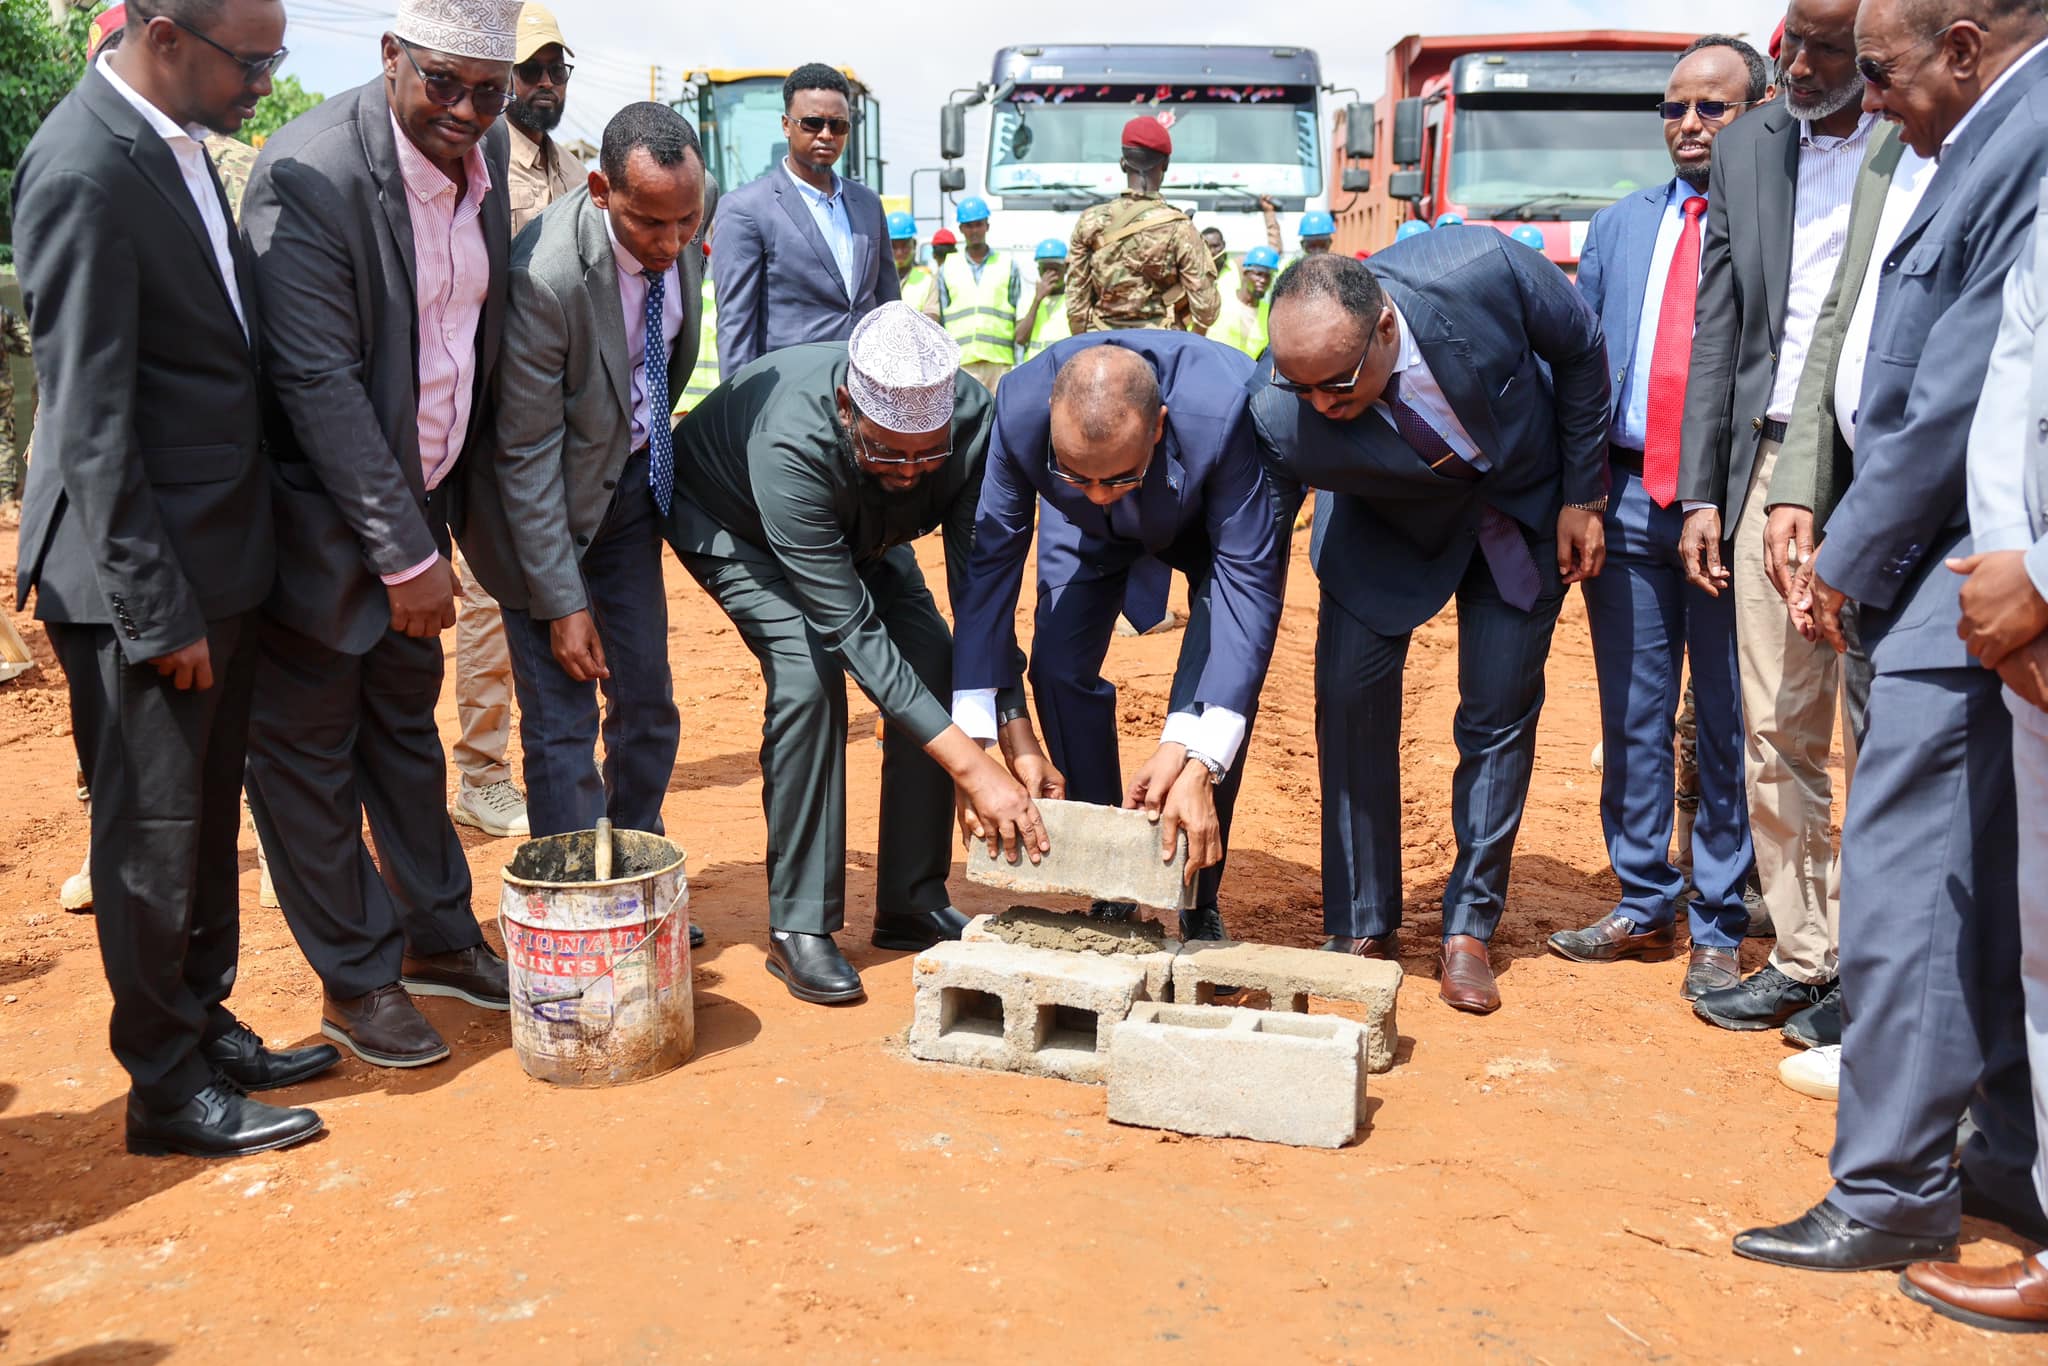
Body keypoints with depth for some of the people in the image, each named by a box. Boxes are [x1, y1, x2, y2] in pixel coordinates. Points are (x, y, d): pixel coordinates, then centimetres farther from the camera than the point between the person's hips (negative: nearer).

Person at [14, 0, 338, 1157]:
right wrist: (157, 611, -18)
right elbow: (91, 420, -19)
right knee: (153, 834, 4)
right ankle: (168, 1091, 18)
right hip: (147, 577, -8)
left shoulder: (179, 144, 9)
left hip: (220, 554, 9)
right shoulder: (86, 171, -19)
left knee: (208, 818, 18)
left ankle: (209, 1029, 33)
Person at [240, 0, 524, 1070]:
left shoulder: (481, 157, 0)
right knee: (311, 748, 5)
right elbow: (316, 380, -25)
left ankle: (437, 936, 33)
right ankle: (356, 982, 18)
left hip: (420, 491, 7)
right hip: (321, 510, -7)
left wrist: (454, 509, 7)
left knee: (406, 722, 20)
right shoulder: (312, 171, -22)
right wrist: (405, 555, -24)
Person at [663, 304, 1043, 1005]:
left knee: (936, 666, -12)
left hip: (861, 529, 5)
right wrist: (972, 765, -46)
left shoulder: (973, 416, -33)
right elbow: (850, 627, -43)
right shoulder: (788, 444, -45)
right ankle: (799, 927, -13)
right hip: (727, 518, -4)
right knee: (808, 675, -26)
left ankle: (912, 904, 2)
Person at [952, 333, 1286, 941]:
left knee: (1220, 681, -20)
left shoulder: (1226, 412, -44)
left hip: (1217, 519, -2)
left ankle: (1198, 907, 0)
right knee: (1059, 665, -12)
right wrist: (980, 737, -33)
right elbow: (989, 559, -27)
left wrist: (1198, 760, -46)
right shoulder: (1019, 409, -37)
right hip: (1087, 532, 3)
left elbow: (1249, 580, -39)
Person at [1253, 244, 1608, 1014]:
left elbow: (1581, 350, -14)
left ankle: (1468, 932, 12)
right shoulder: (1276, 416, -34)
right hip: (1385, 521, 0)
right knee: (1350, 694, -10)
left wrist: (1584, 496, -7)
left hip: (1524, 506, 0)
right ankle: (1363, 929, 6)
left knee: (1500, 712, -2)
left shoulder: (1482, 270, -36)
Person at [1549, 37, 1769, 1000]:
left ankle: (1719, 929, 16)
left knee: (1728, 724, 4)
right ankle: (1644, 907, 24)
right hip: (1629, 496, 4)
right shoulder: (1619, 226, 14)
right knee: (1632, 716, 10)